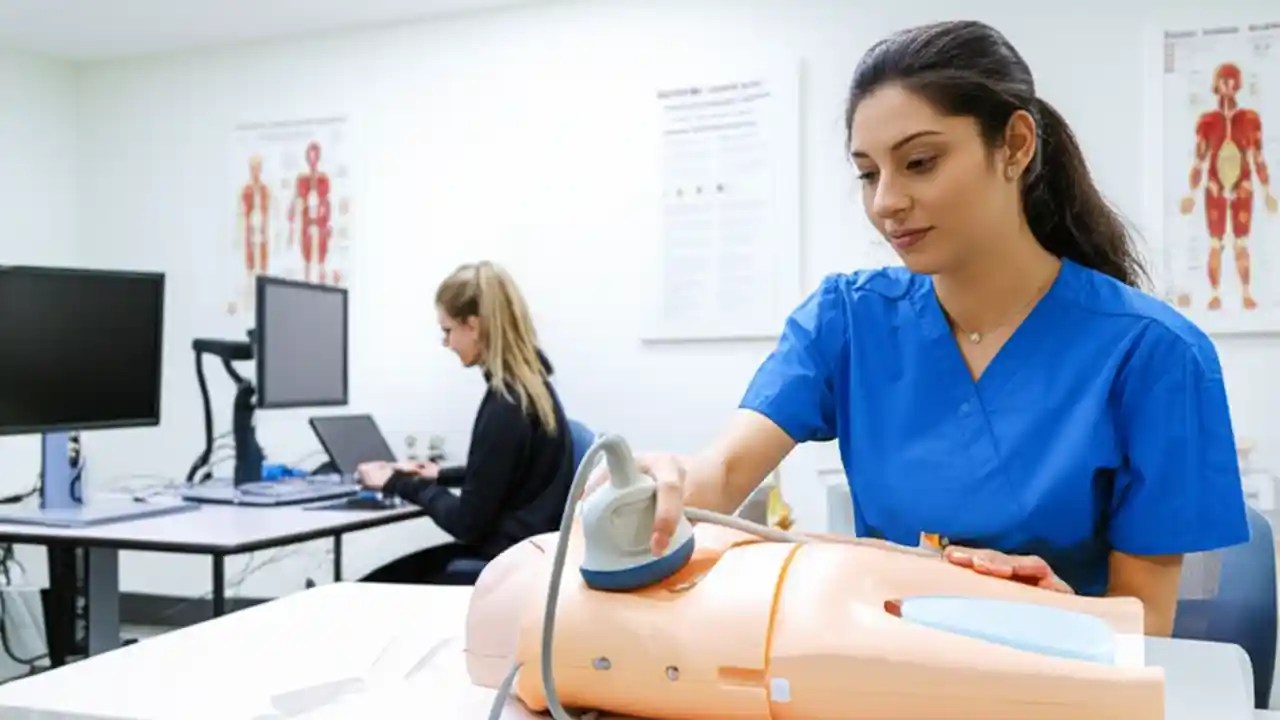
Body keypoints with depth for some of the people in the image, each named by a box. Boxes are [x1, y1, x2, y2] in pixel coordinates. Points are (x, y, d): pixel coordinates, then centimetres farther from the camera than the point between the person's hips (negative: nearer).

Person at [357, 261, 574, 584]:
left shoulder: (506, 406, -22)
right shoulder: (529, 385, 7)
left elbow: (469, 523, -16)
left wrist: (402, 484, -4)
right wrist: (441, 475, 28)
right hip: (520, 552, 9)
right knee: (375, 583, 9)